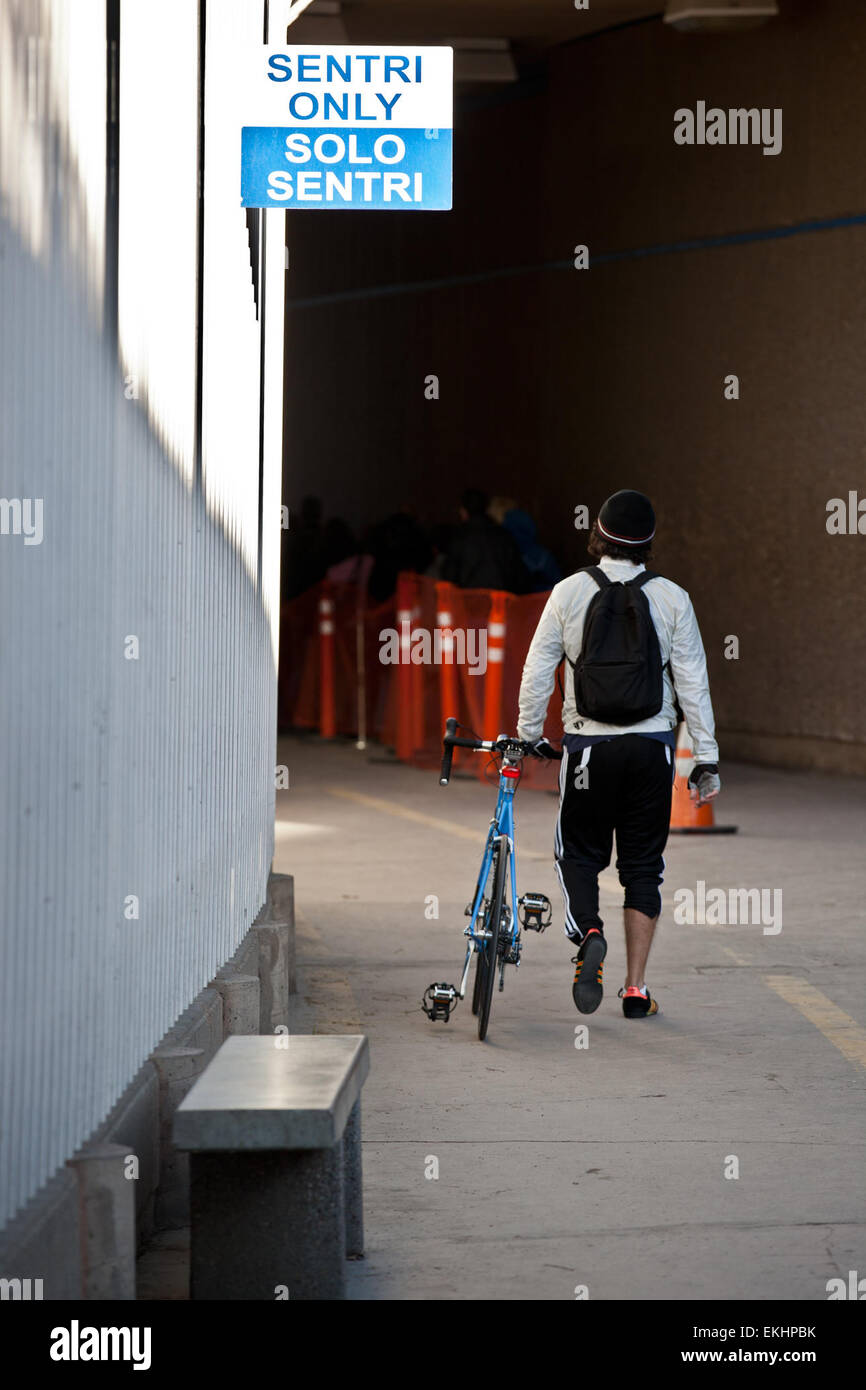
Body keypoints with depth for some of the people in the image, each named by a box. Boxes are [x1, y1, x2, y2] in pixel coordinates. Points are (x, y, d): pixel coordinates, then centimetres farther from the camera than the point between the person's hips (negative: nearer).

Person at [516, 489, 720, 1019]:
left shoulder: (570, 593, -3)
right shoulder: (672, 599, -2)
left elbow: (537, 670, 0)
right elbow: (693, 683, -1)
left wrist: (530, 734, 12)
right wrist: (707, 760, 4)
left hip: (589, 746, -1)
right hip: (652, 747, 1)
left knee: (580, 855, 14)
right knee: (643, 866, 8)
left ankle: (589, 931, -16)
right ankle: (636, 989, 6)